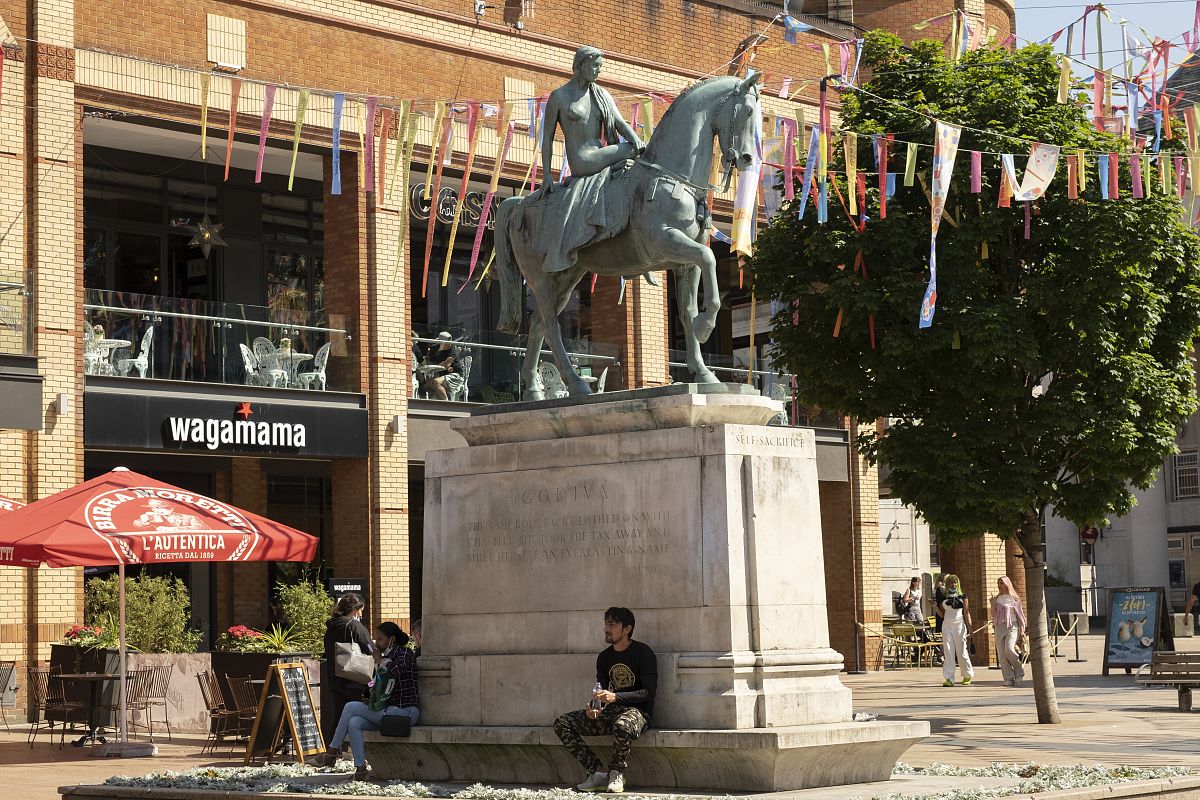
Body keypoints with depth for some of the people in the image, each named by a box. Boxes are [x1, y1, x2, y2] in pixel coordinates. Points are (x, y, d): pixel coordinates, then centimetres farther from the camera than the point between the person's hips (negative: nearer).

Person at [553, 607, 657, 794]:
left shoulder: (643, 653, -7)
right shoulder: (604, 657, 13)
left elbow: (649, 693, -14)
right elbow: (601, 692, 14)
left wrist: (615, 697, -26)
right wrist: (593, 708, -11)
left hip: (637, 710, -7)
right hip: (610, 712, 7)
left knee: (622, 726, -44)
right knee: (562, 724, -11)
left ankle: (616, 775, -17)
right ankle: (598, 772, -15)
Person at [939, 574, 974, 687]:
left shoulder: (962, 597, 3)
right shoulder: (944, 597, 9)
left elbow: (967, 613, 2)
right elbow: (942, 614, 13)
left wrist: (969, 627, -5)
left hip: (959, 625, -2)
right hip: (946, 625, 2)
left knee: (961, 651, 0)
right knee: (948, 652, -4)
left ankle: (968, 675, 20)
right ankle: (949, 678, -5)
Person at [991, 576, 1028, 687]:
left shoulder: (1014, 598, 4)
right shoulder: (997, 599, 13)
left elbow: (1019, 614, 4)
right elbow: (994, 615, 11)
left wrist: (1022, 630, -2)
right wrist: (992, 604, -3)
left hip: (1012, 626, -4)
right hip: (1000, 627, 4)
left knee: (1009, 649, -22)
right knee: (1001, 653, -4)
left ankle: (1019, 672, -1)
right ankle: (1009, 678, 1)